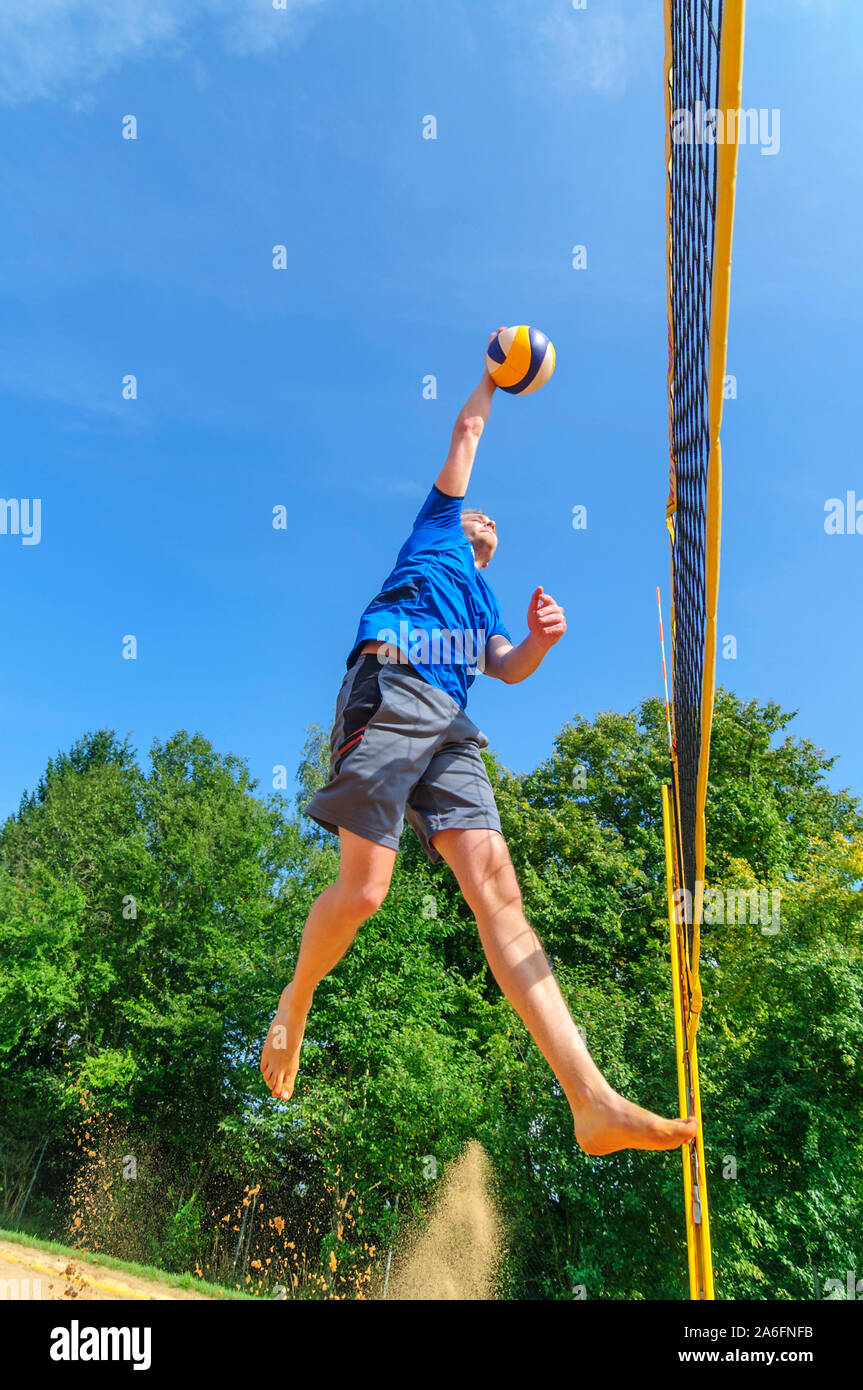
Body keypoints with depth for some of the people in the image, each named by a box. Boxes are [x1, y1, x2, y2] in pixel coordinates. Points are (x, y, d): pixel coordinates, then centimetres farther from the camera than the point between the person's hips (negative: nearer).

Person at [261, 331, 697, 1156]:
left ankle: (592, 1101, -25)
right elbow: (467, 428, 33)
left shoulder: (483, 601, 38)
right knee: (363, 890, -16)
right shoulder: (436, 532, 28)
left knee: (495, 884, -13)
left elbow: (508, 670, 18)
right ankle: (296, 1001, 16)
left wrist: (541, 640, -2)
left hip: (449, 726, 5)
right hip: (389, 694, -5)